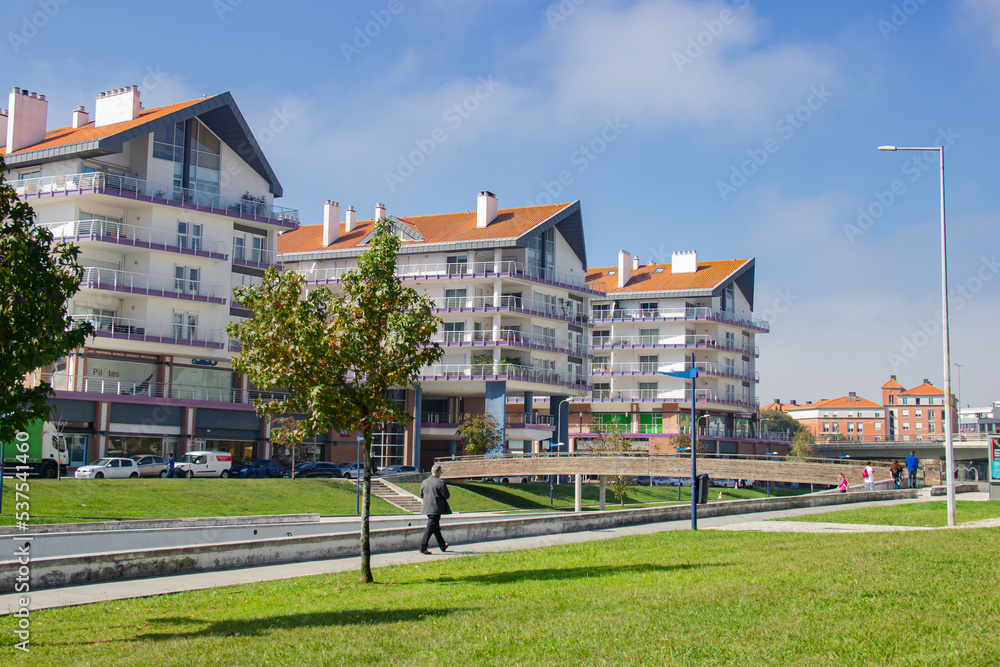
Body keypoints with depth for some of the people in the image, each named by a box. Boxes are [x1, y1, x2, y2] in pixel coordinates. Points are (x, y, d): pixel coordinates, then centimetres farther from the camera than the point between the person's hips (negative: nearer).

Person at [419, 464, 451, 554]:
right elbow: (446, 496, -12)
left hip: (427, 508, 7)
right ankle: (423, 547, -12)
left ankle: (443, 546, 32)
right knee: (431, 527, -6)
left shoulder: (424, 482, 6)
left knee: (436, 527, 18)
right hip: (436, 508, -7)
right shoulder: (440, 482, -13)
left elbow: (421, 495, 14)